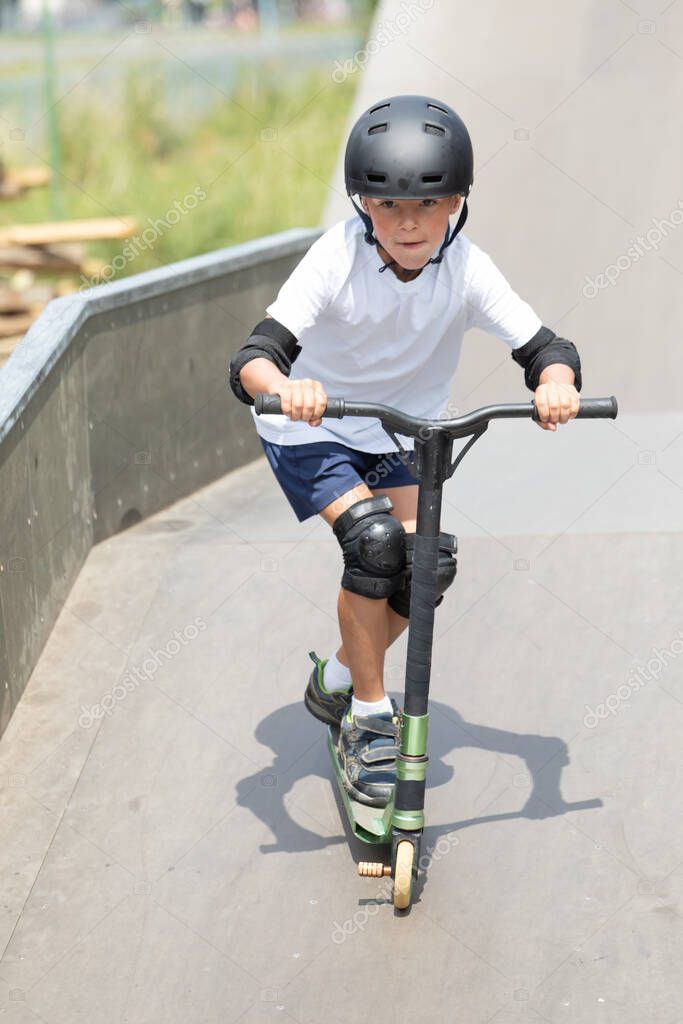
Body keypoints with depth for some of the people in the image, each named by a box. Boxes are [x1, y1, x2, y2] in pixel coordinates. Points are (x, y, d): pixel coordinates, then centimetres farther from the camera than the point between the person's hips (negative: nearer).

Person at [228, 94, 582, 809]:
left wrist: (556, 383, -47)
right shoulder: (337, 257, -27)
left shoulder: (467, 269, -20)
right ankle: (368, 715, -5)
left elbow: (543, 347, -23)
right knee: (375, 540, -25)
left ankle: (337, 680, 15)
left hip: (401, 435, 4)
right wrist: (286, 389, -59)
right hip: (312, 430, -3)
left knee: (428, 561, -14)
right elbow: (254, 355, -36)